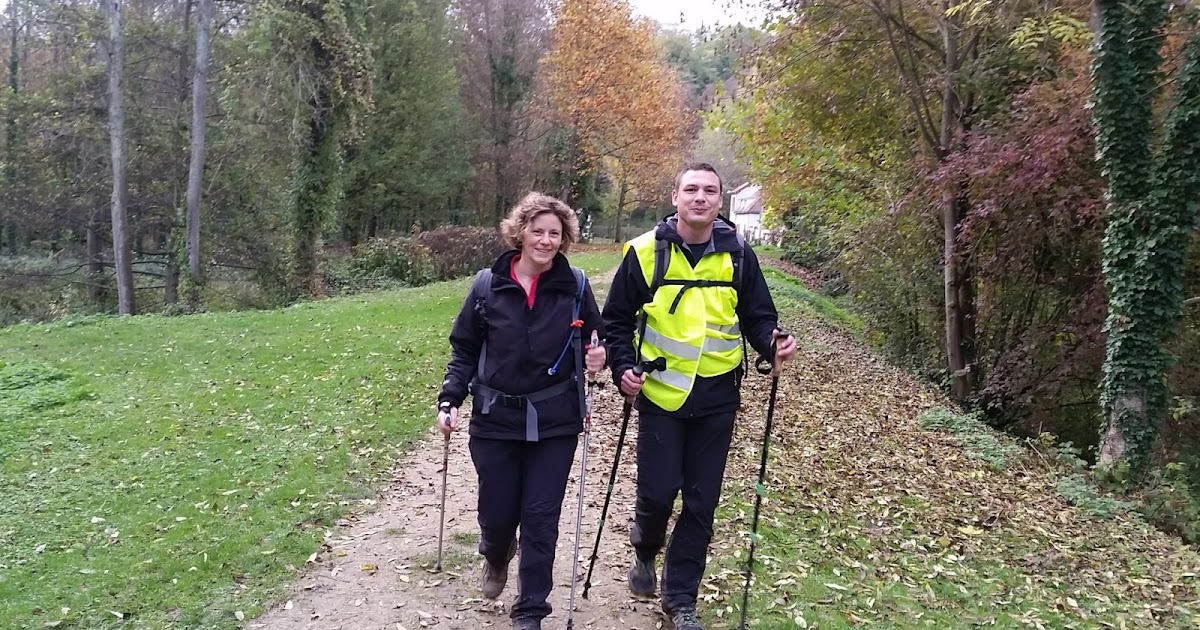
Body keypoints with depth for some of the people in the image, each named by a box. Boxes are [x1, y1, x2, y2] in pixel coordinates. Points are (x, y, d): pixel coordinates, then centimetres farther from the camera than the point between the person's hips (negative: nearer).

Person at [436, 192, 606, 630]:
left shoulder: (575, 287, -4)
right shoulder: (487, 285, -4)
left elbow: (595, 342, 8)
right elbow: (464, 350, 4)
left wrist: (596, 359, -14)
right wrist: (450, 399, -5)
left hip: (554, 423, 0)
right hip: (495, 419, 1)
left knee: (541, 517, 2)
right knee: (497, 512, 8)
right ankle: (496, 557, 46)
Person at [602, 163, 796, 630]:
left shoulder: (737, 254, 0)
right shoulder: (645, 251, -5)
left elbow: (757, 316, 7)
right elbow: (617, 318, 3)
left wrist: (773, 342, -14)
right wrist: (623, 368, -11)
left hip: (717, 397, 2)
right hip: (661, 393, -2)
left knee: (701, 501, 7)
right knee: (658, 491, 0)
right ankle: (645, 551, 35)